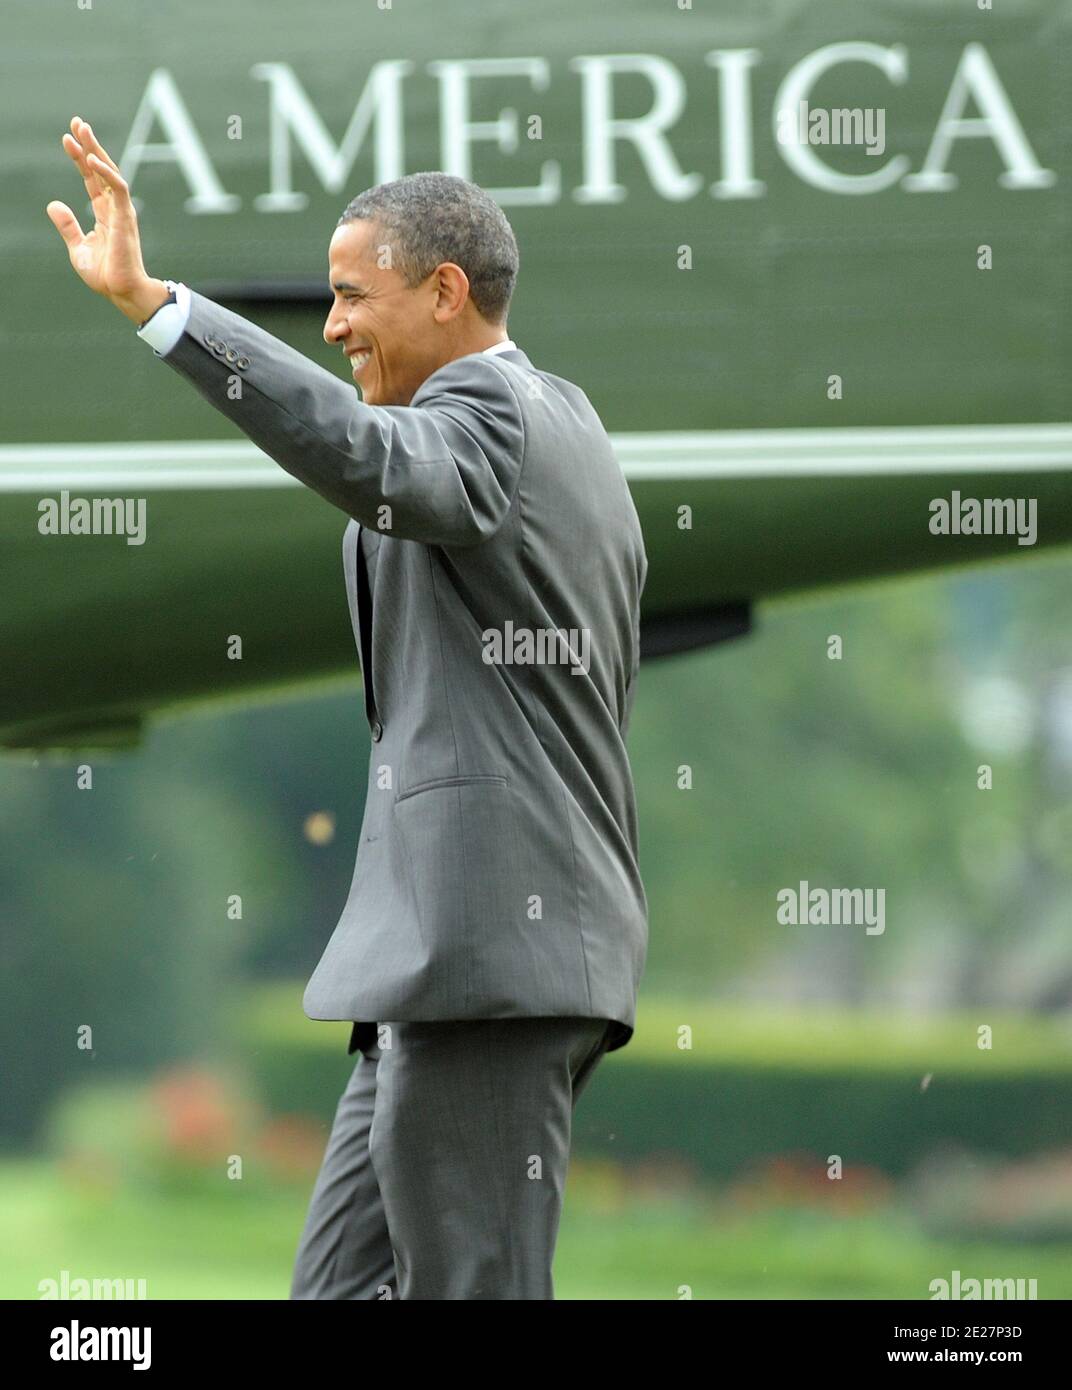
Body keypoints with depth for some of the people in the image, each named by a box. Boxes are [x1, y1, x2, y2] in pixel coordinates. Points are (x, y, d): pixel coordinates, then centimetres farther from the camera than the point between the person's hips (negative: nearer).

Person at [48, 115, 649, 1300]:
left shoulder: (497, 415, -8)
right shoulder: (574, 438, 23)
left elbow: (365, 457, -31)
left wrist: (148, 301, -38)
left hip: (484, 946, -10)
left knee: (470, 1286, -8)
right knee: (343, 1285, 8)